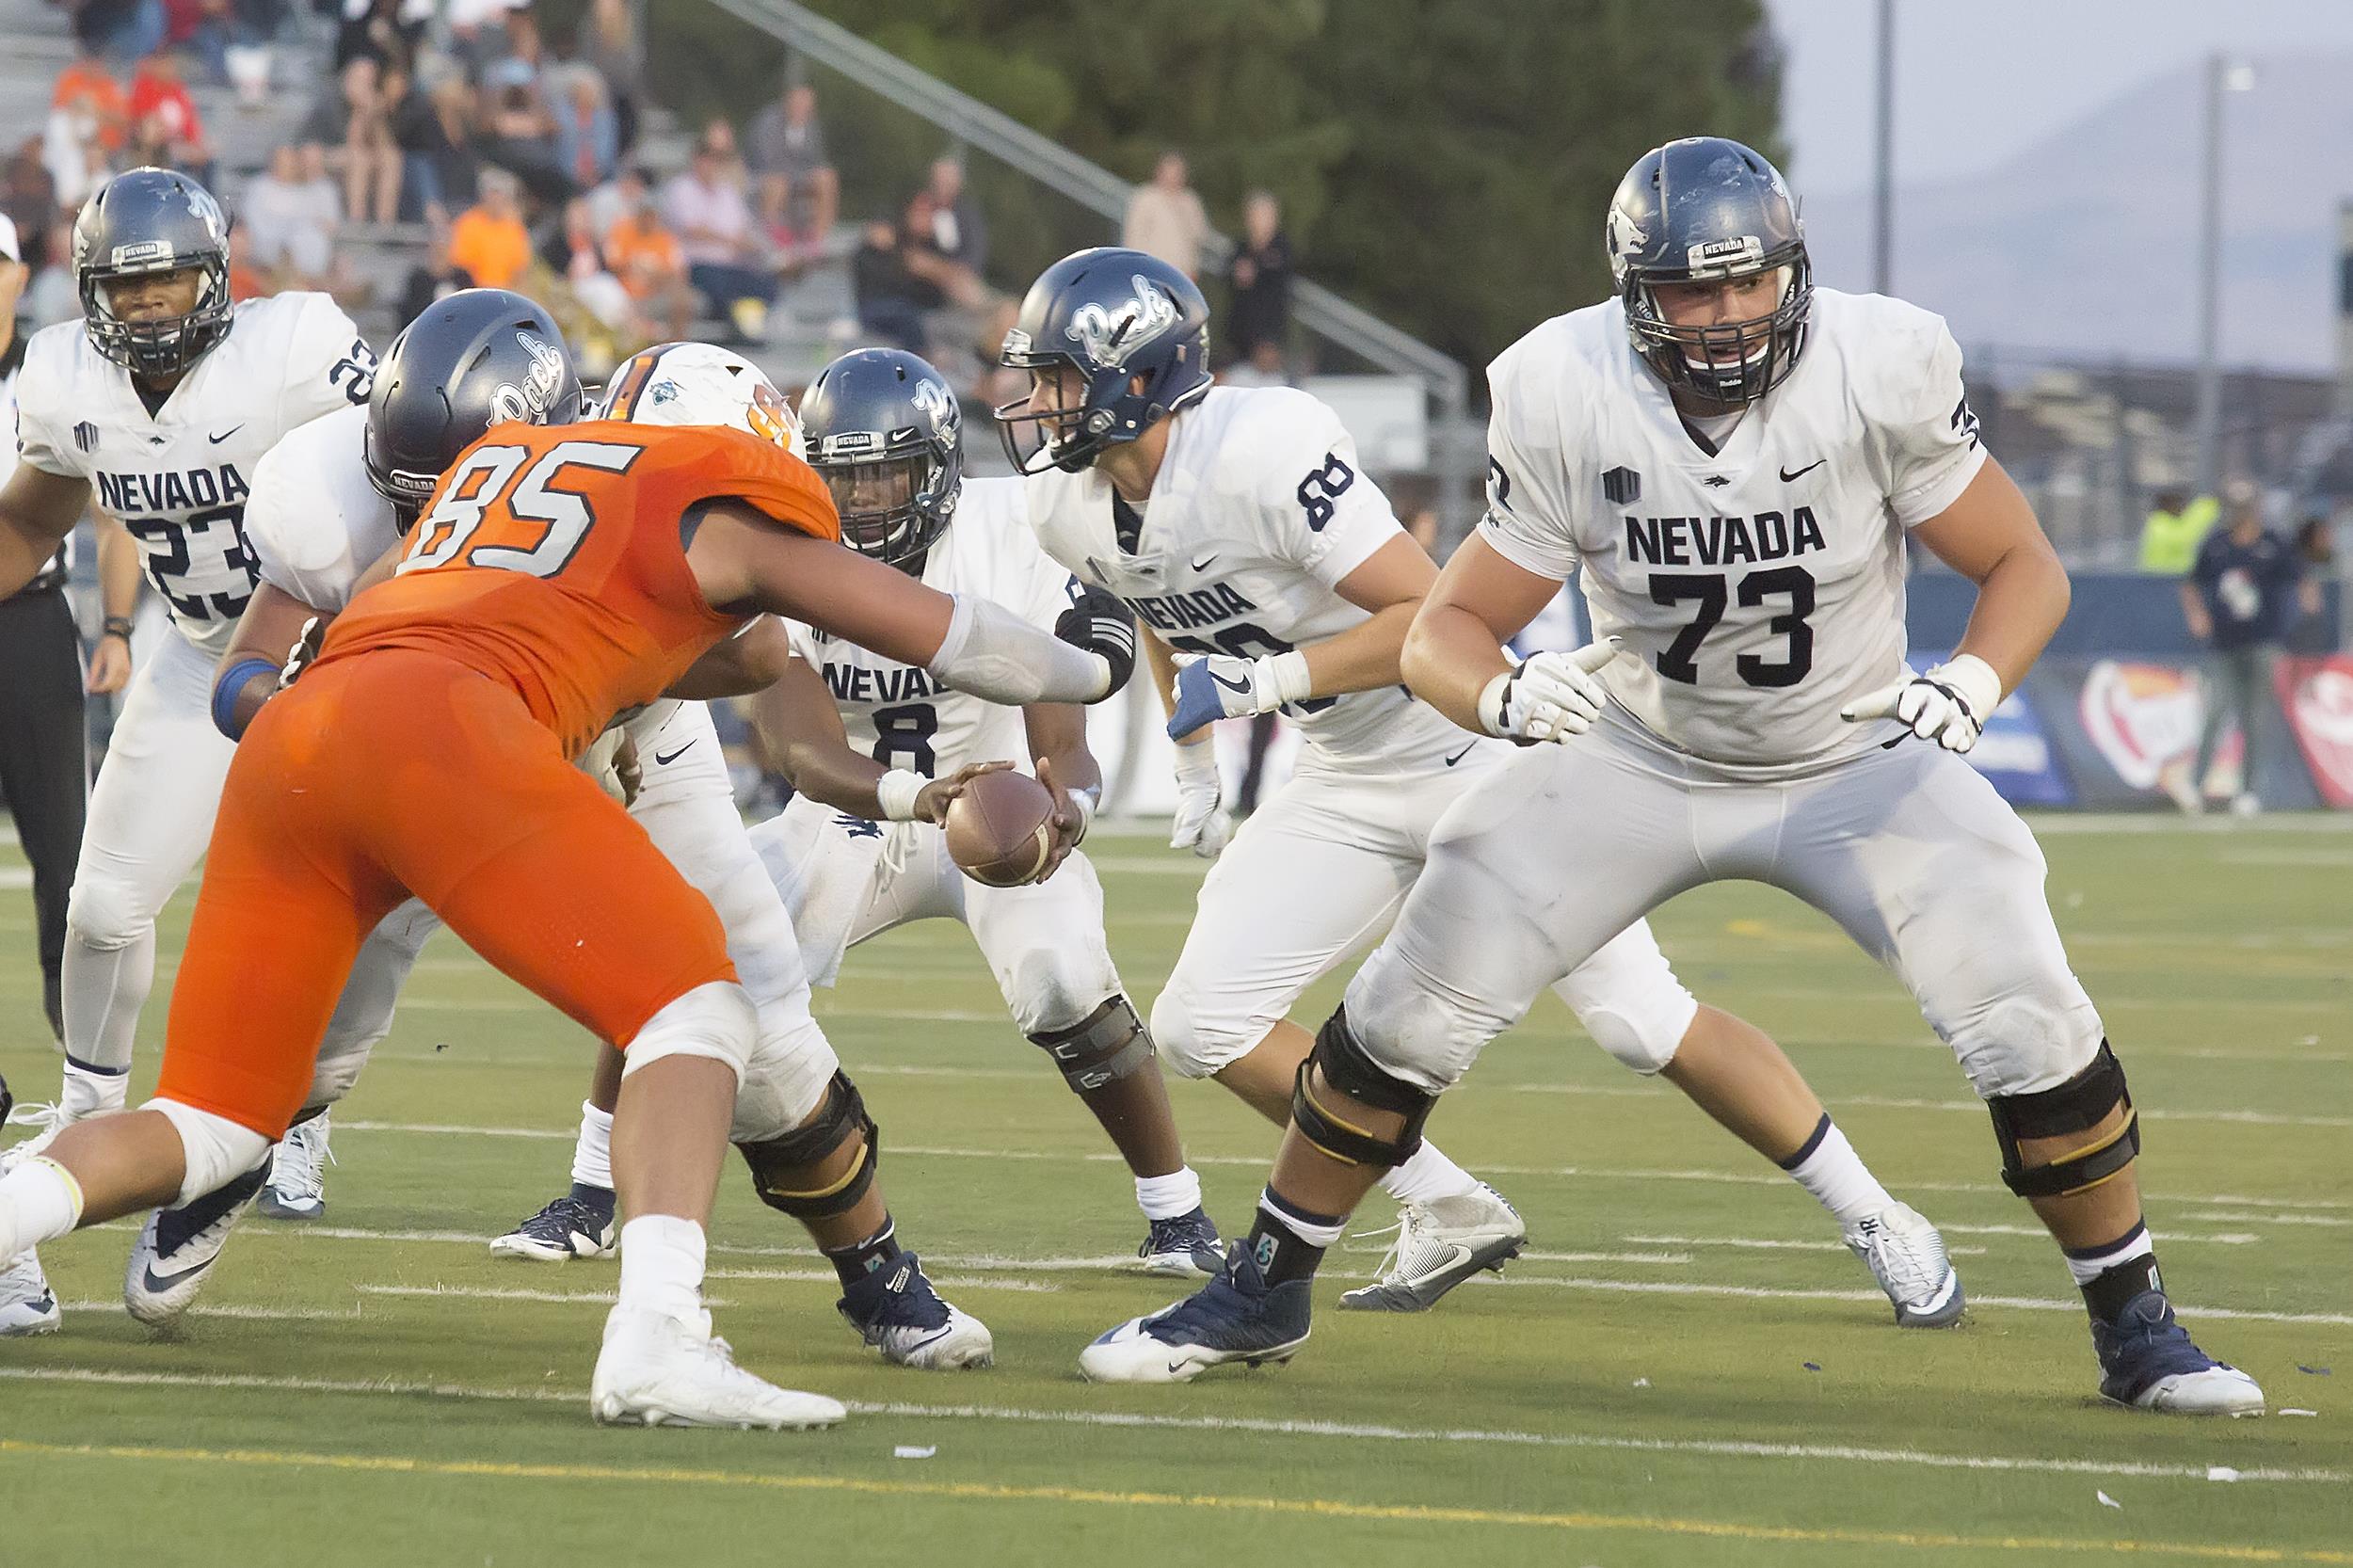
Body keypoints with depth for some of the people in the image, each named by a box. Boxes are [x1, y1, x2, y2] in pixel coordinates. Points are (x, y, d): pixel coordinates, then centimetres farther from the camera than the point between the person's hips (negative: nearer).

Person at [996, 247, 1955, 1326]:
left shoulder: (1261, 455, -29)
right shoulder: (1073, 510, -4)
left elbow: (1431, 613, -28)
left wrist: (1265, 681, -31)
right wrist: (1193, 767, 20)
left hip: (1469, 745, -8)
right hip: (1345, 787, 8)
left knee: (1642, 1021, -9)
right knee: (1203, 1025, -4)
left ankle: (1871, 1217, 6)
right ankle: (1448, 1217, 8)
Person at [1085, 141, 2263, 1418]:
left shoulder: (1878, 373, -24)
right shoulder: (1566, 402, -21)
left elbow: (2025, 568, -13)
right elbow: (1449, 628, -14)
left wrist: (1970, 683, -33)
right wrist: (1502, 695, -37)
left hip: (1855, 762, -1)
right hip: (1634, 765, 1)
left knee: (2029, 1029, -17)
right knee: (1410, 1013, -4)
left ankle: (2137, 1334, 3)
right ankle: (1260, 1295, 16)